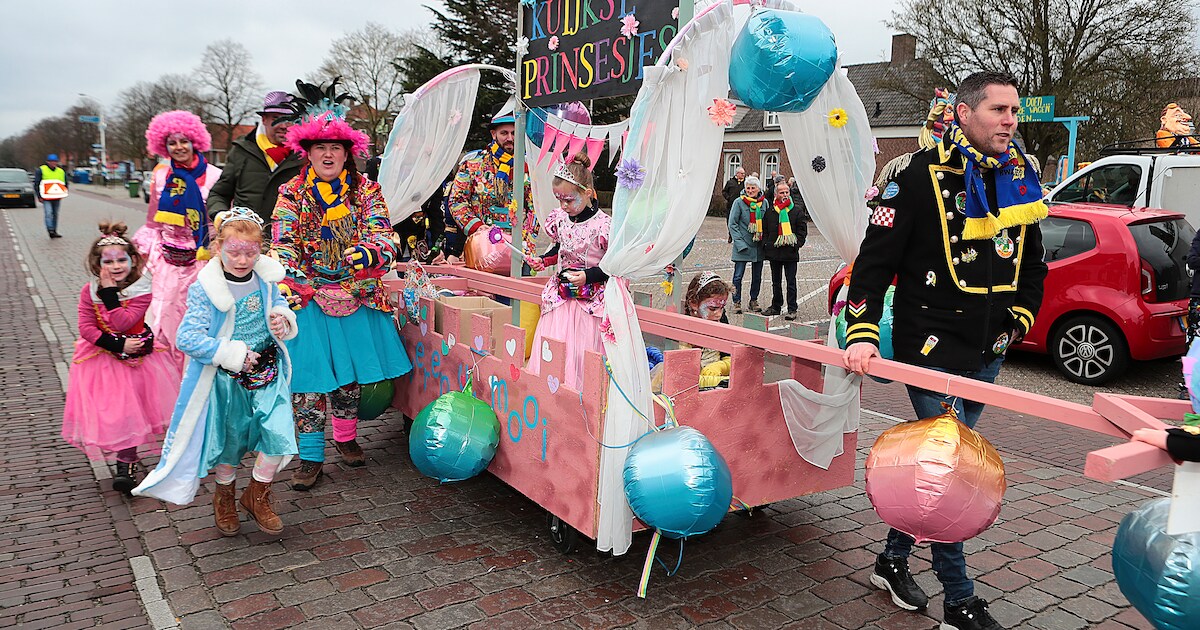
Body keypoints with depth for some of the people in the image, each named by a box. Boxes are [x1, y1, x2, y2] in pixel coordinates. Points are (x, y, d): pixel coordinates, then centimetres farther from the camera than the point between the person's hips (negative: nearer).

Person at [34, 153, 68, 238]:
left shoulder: (61, 171, 14)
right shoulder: (41, 170, 1)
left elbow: (66, 184, 23)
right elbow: (36, 184, 1)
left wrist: (64, 193, 7)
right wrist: (39, 196, -5)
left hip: (57, 198, 5)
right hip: (46, 198, -5)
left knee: (55, 214, 11)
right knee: (48, 214, -16)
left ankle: (54, 231, 19)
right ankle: (50, 230, -20)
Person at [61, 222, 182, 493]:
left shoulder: (141, 290, -12)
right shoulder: (89, 292, -4)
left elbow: (121, 322, -23)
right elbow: (86, 329, -9)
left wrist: (110, 291, -22)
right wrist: (119, 345, -18)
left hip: (136, 358, -2)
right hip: (102, 358, 2)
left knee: (129, 409, 3)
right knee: (111, 411, 1)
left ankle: (125, 466, 13)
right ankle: (127, 463, 17)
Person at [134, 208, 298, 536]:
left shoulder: (266, 279, -3)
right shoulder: (205, 288, -16)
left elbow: (279, 303, 17)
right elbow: (187, 338, -19)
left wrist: (283, 318, -8)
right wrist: (232, 354, -25)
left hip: (267, 374, 3)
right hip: (226, 381, -3)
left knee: (278, 434, -7)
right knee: (228, 441, 14)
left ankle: (257, 495, 18)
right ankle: (224, 497, 42)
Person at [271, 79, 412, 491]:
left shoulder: (367, 191, 3)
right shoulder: (292, 194, 2)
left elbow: (383, 239, -7)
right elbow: (282, 247, -4)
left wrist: (366, 254, -30)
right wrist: (287, 286, -22)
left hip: (356, 296, 2)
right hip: (307, 299, -1)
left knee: (351, 371, 11)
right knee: (309, 377, -3)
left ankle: (345, 436, 32)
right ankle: (310, 456, 6)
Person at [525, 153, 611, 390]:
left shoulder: (603, 225, -15)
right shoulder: (560, 219, 3)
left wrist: (588, 276, -20)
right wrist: (543, 260, 3)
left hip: (590, 298, -5)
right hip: (560, 295, 5)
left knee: (582, 350, -2)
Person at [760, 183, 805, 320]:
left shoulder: (796, 211, 1)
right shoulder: (770, 211, 8)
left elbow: (802, 231, 2)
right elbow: (764, 230, 13)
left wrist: (796, 244, -9)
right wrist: (766, 244, 1)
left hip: (790, 253, -3)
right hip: (774, 252, 3)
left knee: (791, 282, -2)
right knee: (776, 281, 13)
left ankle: (792, 309, 2)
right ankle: (776, 307, 24)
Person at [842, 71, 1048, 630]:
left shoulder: (1020, 177, 9)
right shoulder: (924, 175, -11)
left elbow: (1032, 259, 23)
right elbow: (876, 258, -13)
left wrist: (1021, 313, 13)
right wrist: (861, 333, -20)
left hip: (988, 352, 7)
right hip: (934, 348, -7)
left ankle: (893, 561, 33)